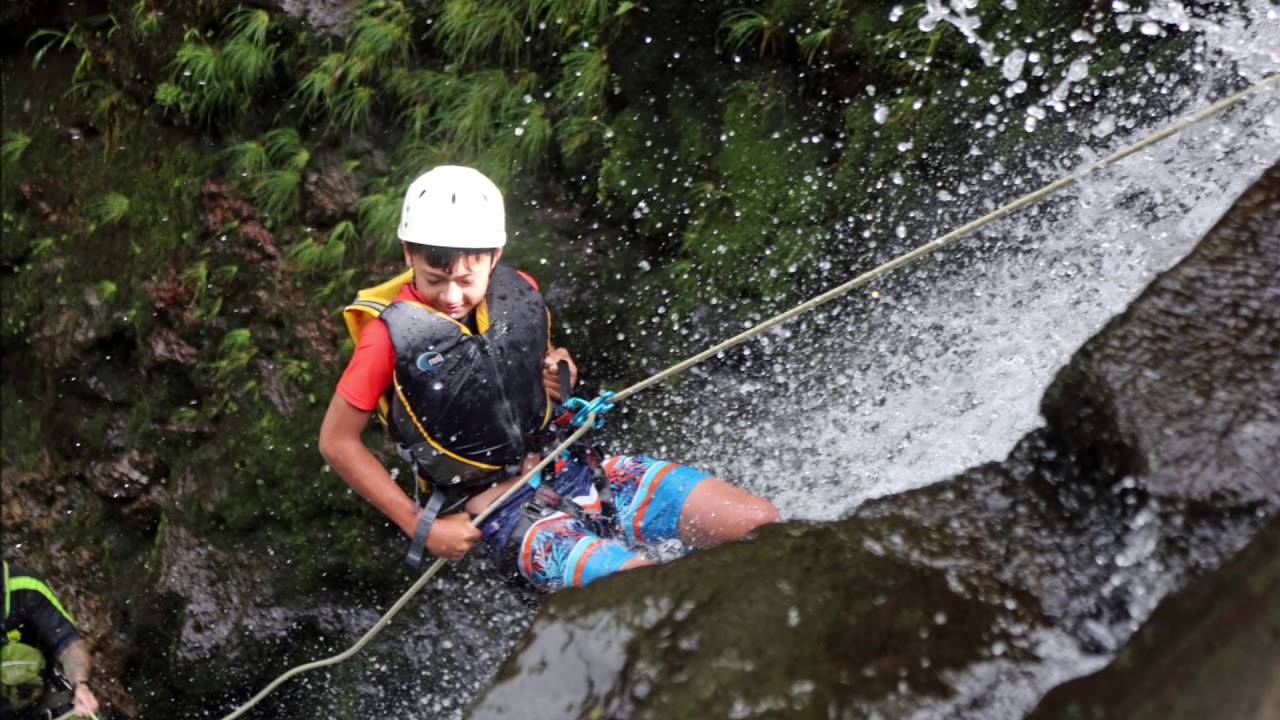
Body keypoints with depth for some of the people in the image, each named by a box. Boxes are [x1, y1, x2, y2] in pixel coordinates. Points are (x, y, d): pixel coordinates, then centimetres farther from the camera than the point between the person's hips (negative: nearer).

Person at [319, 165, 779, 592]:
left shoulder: (518, 292, 0)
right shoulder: (392, 333, -15)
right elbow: (337, 442, -6)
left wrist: (560, 376, -3)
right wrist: (421, 526, -9)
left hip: (575, 469, 6)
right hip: (503, 515, -5)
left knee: (760, 522, -7)